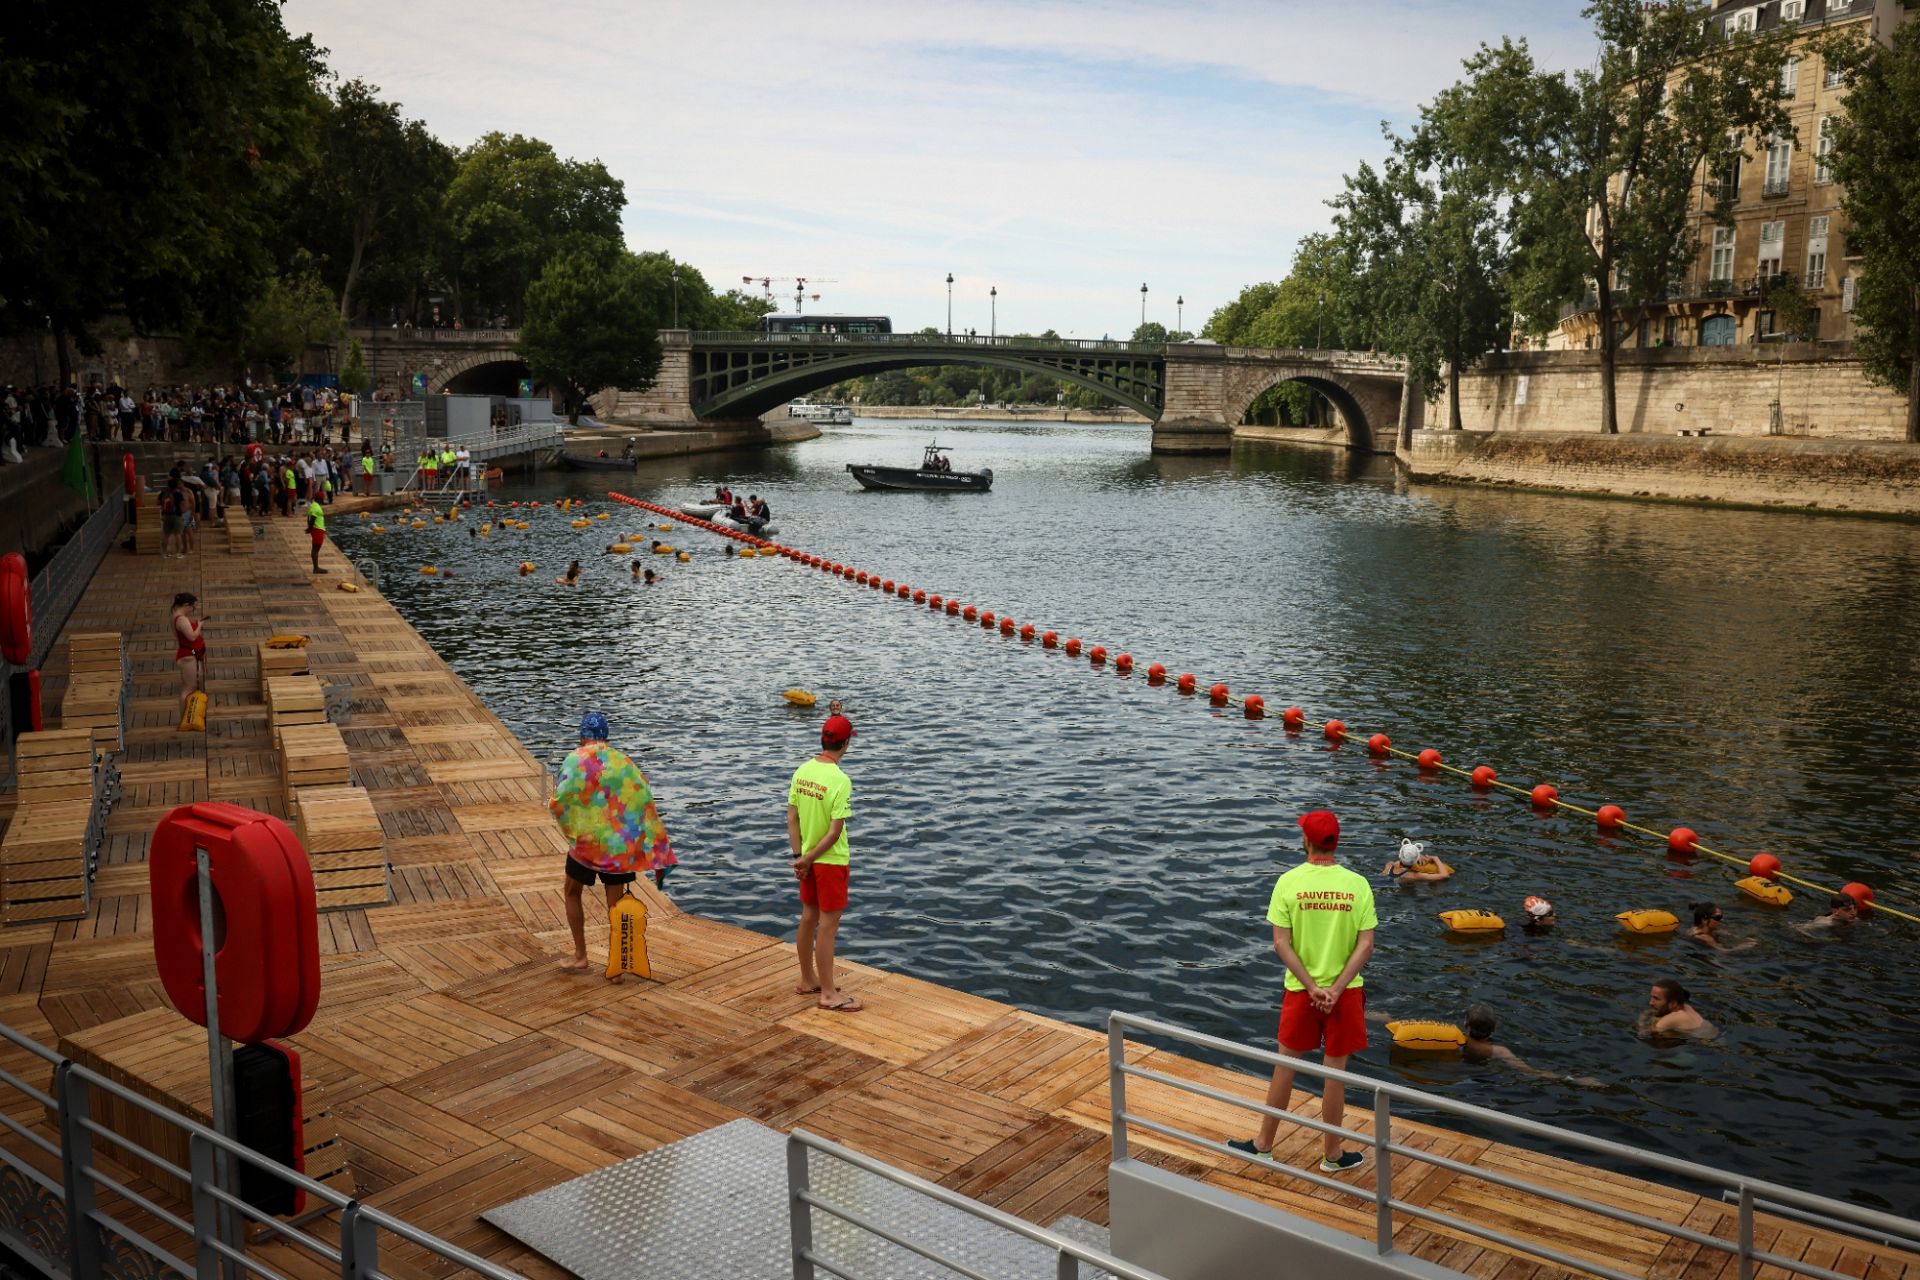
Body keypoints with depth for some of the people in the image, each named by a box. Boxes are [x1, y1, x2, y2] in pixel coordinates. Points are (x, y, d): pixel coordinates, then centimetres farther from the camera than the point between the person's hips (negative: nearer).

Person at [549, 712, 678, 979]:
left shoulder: (576, 759, -8)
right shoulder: (624, 761, 4)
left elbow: (559, 801, -18)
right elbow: (645, 802, -2)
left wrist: (553, 804, 8)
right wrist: (657, 850, 1)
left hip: (587, 840, -3)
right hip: (620, 844, 3)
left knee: (572, 892, 20)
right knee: (615, 904, 9)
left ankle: (580, 956, 20)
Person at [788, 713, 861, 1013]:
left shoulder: (802, 771, -1)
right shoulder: (840, 781, -22)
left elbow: (792, 818, 1)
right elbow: (835, 832, -22)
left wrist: (800, 856, 1)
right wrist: (806, 860, -12)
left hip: (808, 860, 7)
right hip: (831, 861, -7)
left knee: (808, 919, 18)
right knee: (827, 927, 1)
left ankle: (808, 981, 32)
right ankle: (828, 994, 9)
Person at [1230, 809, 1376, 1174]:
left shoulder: (1288, 882, -10)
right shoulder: (1357, 884, -7)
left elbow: (1281, 944, -13)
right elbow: (1366, 945, -11)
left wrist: (1312, 987, -11)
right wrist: (1335, 990, -13)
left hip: (1300, 990, 0)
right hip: (1345, 990, 0)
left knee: (1285, 1066, 14)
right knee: (1335, 1071, 11)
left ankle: (1264, 1144, 27)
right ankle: (1332, 1155, 24)